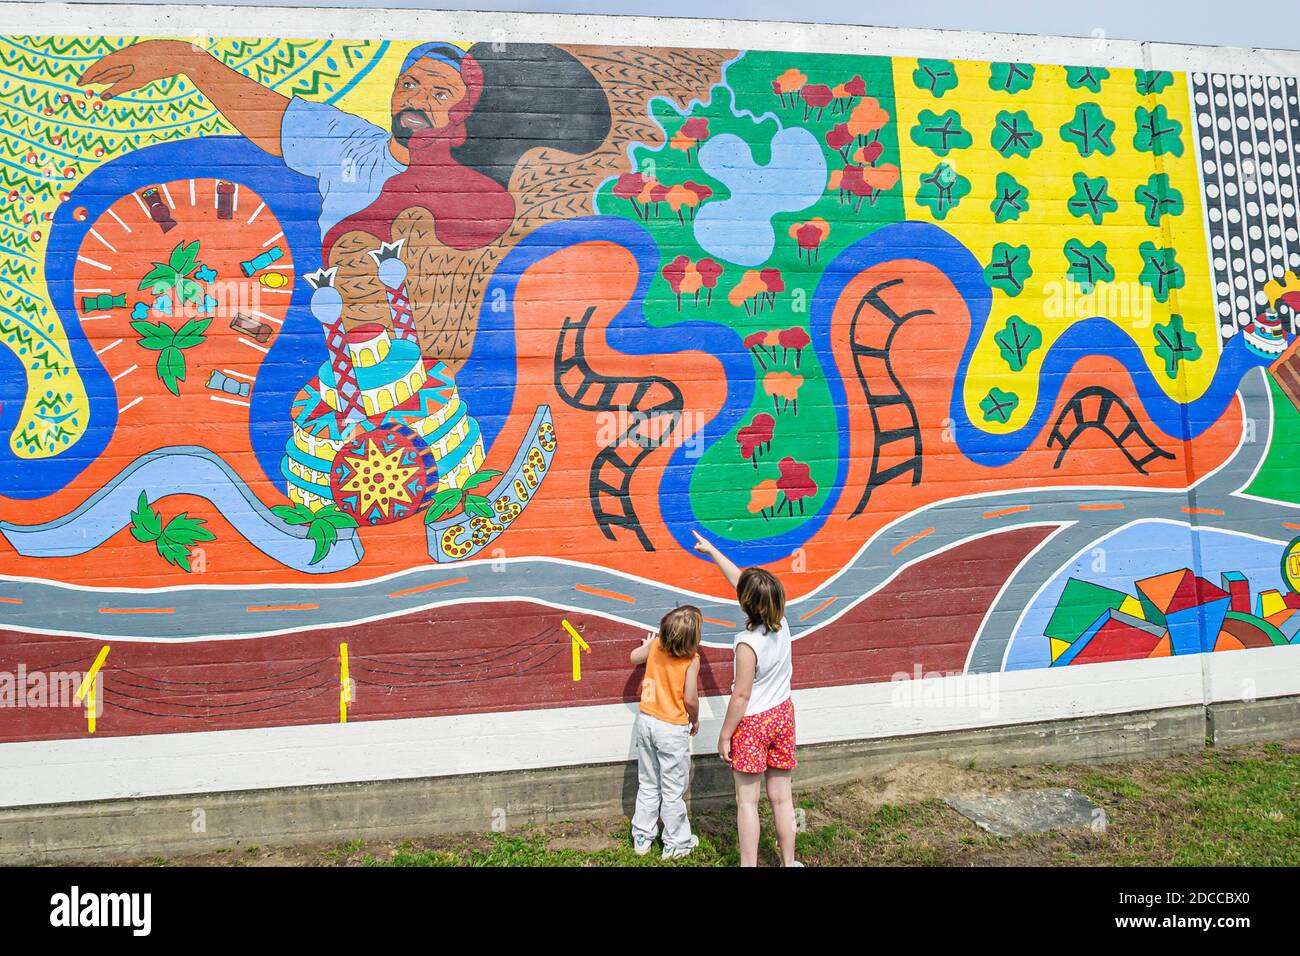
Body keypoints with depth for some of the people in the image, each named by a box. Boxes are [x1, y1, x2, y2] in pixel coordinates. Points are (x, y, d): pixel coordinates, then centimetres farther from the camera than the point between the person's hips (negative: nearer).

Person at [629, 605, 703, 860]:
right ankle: (676, 844, 22)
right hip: (672, 729, -5)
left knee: (648, 785, 20)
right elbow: (690, 699, -17)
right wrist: (695, 721, 2)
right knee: (673, 790, 9)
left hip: (646, 721, 6)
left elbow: (634, 658, 16)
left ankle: (642, 838, 29)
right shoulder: (692, 659, -18)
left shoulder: (656, 644, -4)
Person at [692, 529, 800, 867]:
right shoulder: (782, 623, -7)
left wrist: (724, 735, -8)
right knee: (781, 798, 16)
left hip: (752, 724, -7)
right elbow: (738, 578, 4)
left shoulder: (748, 644, -26)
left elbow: (741, 696, -20)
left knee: (747, 801, 7)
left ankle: (749, 866, 15)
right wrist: (711, 551, 13)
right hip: (783, 715, 7)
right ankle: (788, 862, 26)